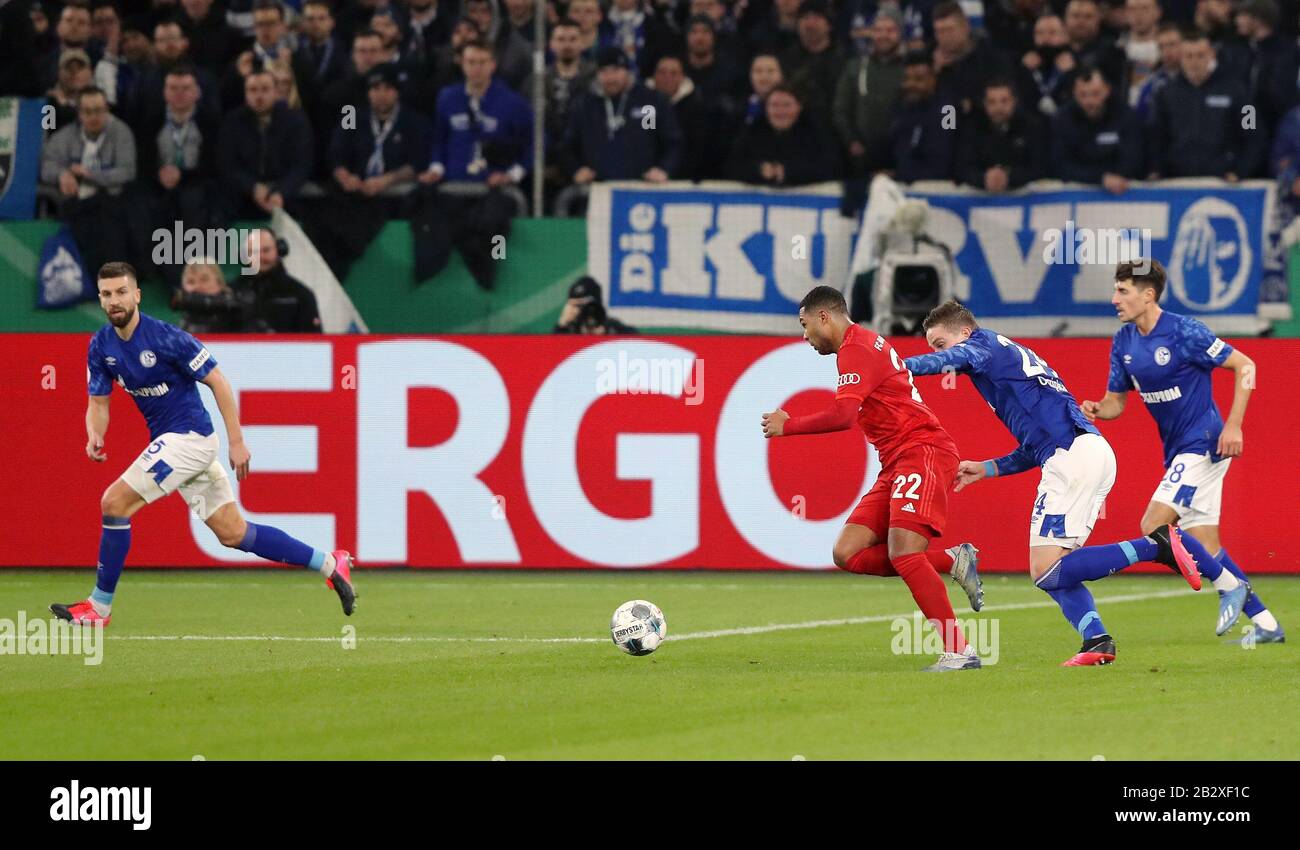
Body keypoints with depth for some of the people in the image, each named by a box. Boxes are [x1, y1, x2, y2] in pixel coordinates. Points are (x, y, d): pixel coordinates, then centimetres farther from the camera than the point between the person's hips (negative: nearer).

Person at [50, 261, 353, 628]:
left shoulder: (165, 337, -18)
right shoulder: (101, 346, 2)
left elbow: (217, 381, -13)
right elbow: (98, 402, 8)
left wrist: (236, 442, -14)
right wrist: (95, 436, -15)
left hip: (190, 437, -8)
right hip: (167, 440, 8)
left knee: (115, 502, -15)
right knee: (233, 533, 9)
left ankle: (99, 607, -4)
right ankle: (330, 564, 19)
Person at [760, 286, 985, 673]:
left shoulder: (856, 348, -10)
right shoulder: (866, 344, 21)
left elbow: (843, 415, -22)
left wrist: (787, 425, -11)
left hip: (922, 452, -10)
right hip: (897, 463, 10)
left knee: (903, 552, -23)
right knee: (848, 554, -2)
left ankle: (960, 651, -20)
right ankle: (953, 561, 1)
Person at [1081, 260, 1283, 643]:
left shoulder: (1184, 331, -16)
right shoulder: (1123, 342, 6)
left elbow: (1243, 366, -12)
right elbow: (1116, 401, 13)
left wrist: (1233, 425, -18)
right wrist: (1096, 410, -11)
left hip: (1203, 444, -8)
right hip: (1178, 450, 8)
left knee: (1154, 526, -18)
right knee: (1202, 546, 6)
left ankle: (1230, 586, -4)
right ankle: (1266, 624, 13)